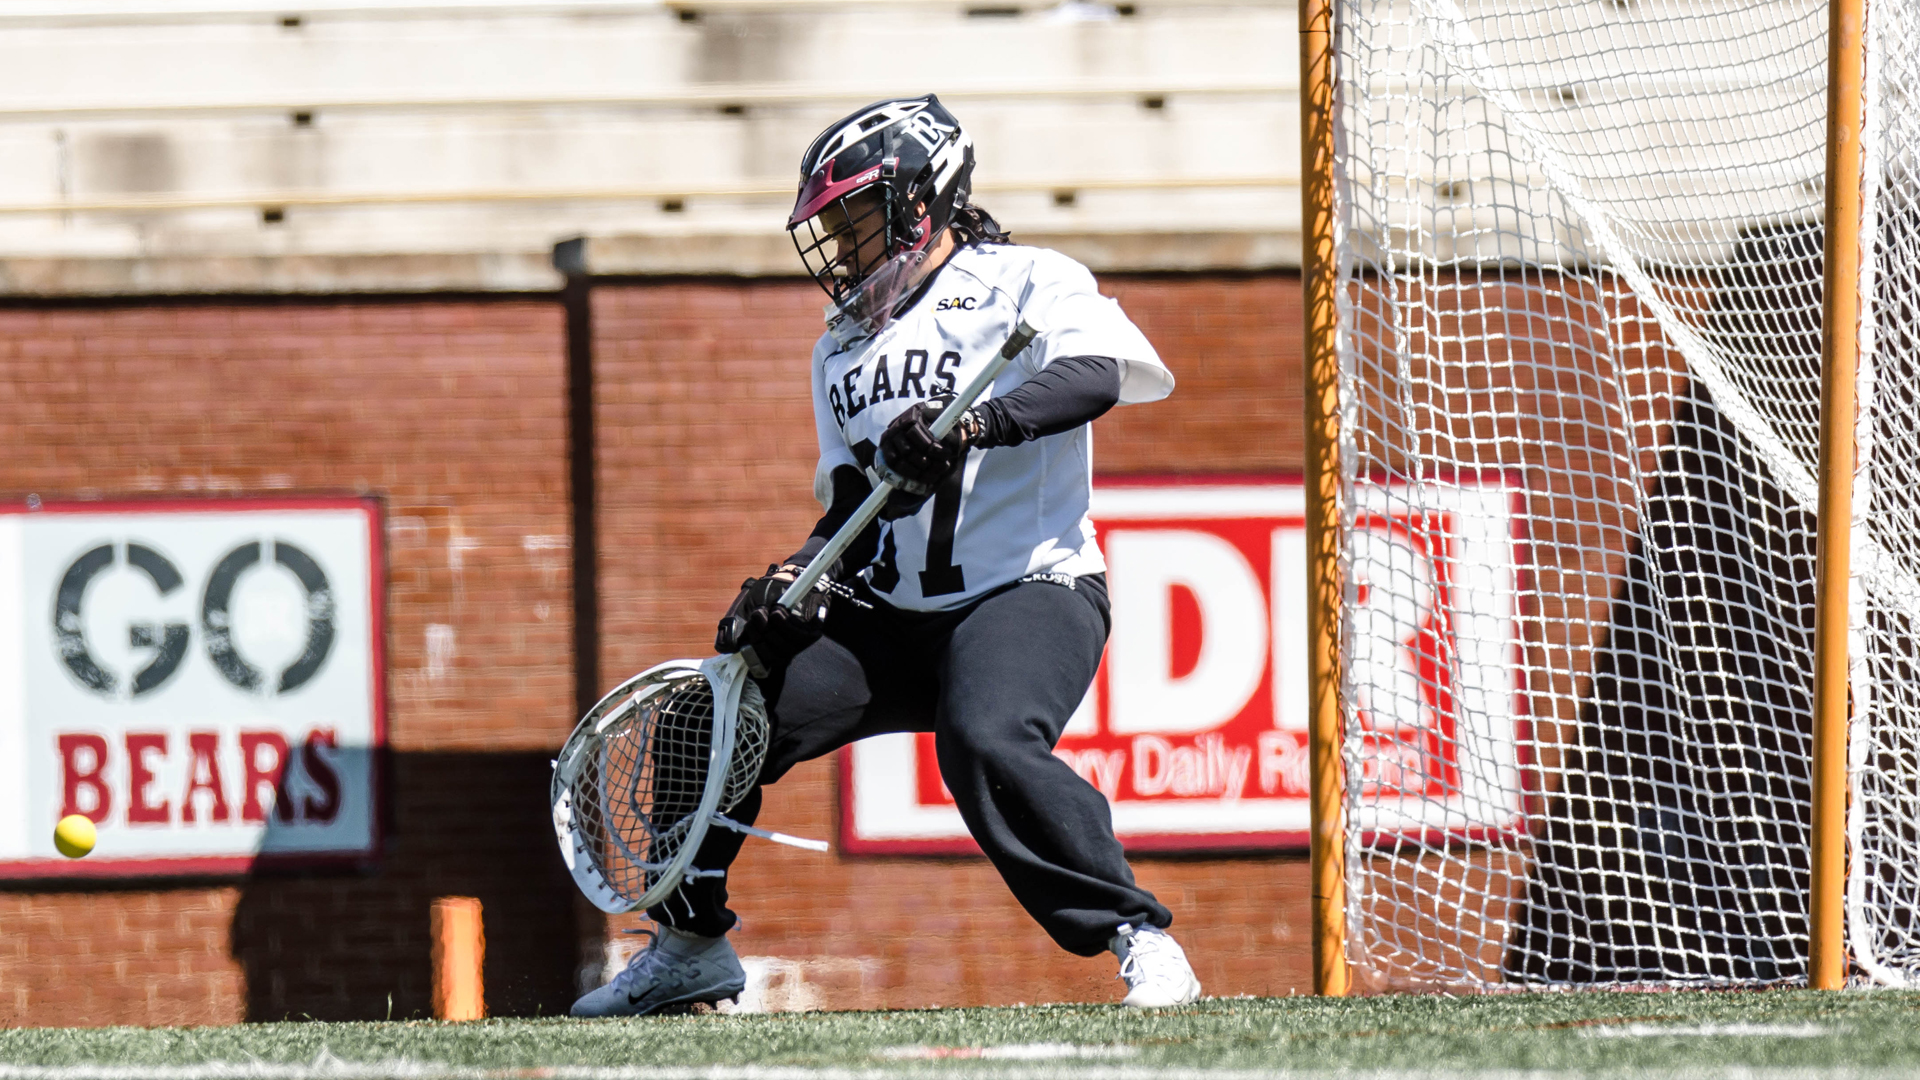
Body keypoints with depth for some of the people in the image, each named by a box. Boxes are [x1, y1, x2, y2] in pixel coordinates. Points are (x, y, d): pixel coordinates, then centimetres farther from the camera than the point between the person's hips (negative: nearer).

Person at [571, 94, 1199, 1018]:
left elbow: (1096, 372, -21)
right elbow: (849, 509, 18)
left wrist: (970, 426, -36)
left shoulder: (1026, 284, -1)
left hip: (1028, 593, -7)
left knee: (987, 744, -35)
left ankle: (1140, 939, -26)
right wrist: (793, 585, -2)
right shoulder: (843, 349, 21)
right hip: (891, 619, 8)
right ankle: (690, 948, 16)